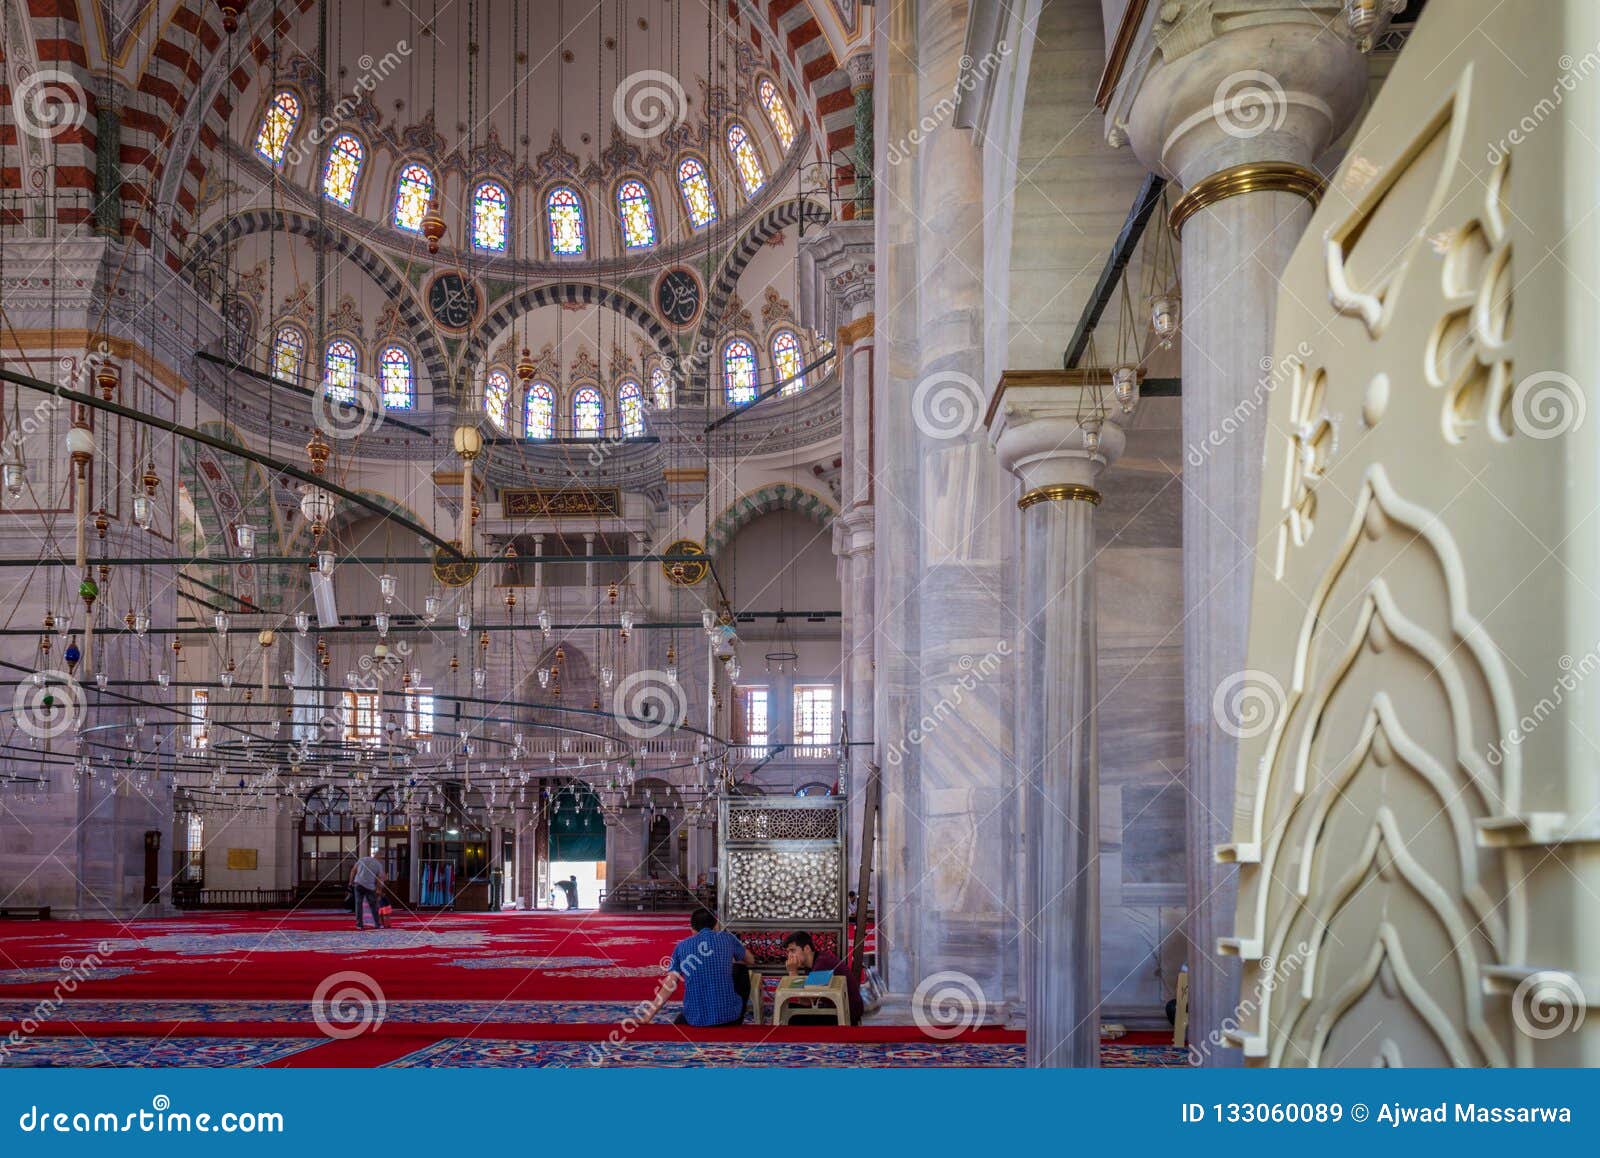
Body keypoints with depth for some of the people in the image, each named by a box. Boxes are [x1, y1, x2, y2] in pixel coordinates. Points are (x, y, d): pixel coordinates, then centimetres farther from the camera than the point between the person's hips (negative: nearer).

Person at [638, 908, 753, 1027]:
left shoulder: (681, 946, 7)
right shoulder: (727, 938, 6)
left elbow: (669, 986, 2)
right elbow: (751, 960, 25)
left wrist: (646, 1018, 7)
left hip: (696, 1020, 2)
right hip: (729, 1015, -2)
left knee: (681, 1021, 39)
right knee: (741, 969, 27)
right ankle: (735, 1025, 27)